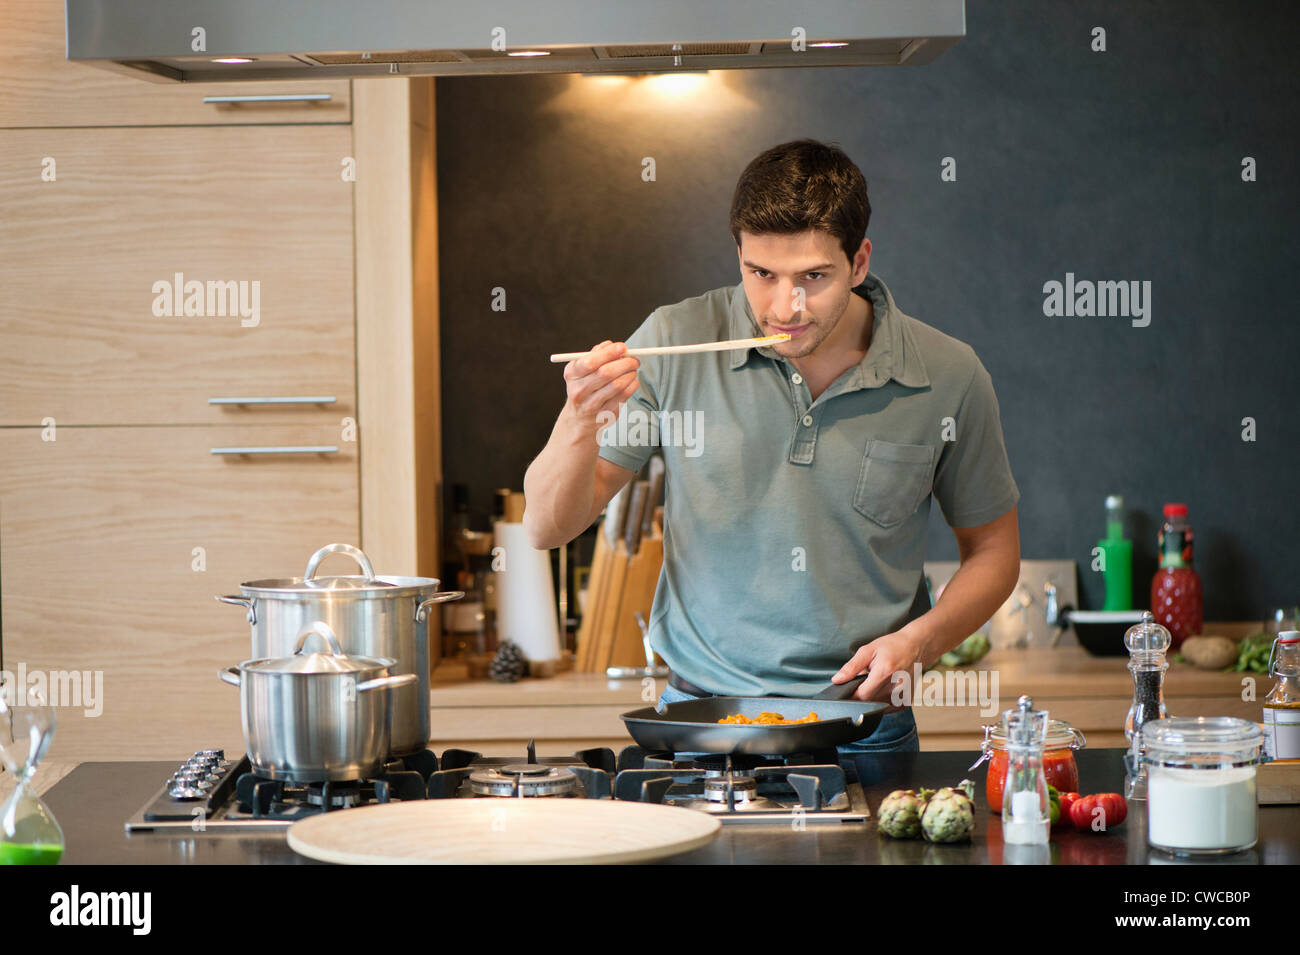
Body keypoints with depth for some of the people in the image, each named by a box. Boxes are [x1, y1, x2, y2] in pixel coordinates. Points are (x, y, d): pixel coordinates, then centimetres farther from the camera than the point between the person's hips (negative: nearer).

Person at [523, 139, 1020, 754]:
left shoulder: (947, 377, -1)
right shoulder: (675, 342, -3)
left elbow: (993, 549, 15)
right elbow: (547, 528, 0)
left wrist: (918, 642, -4)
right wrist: (580, 425, -20)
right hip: (702, 719, 0)